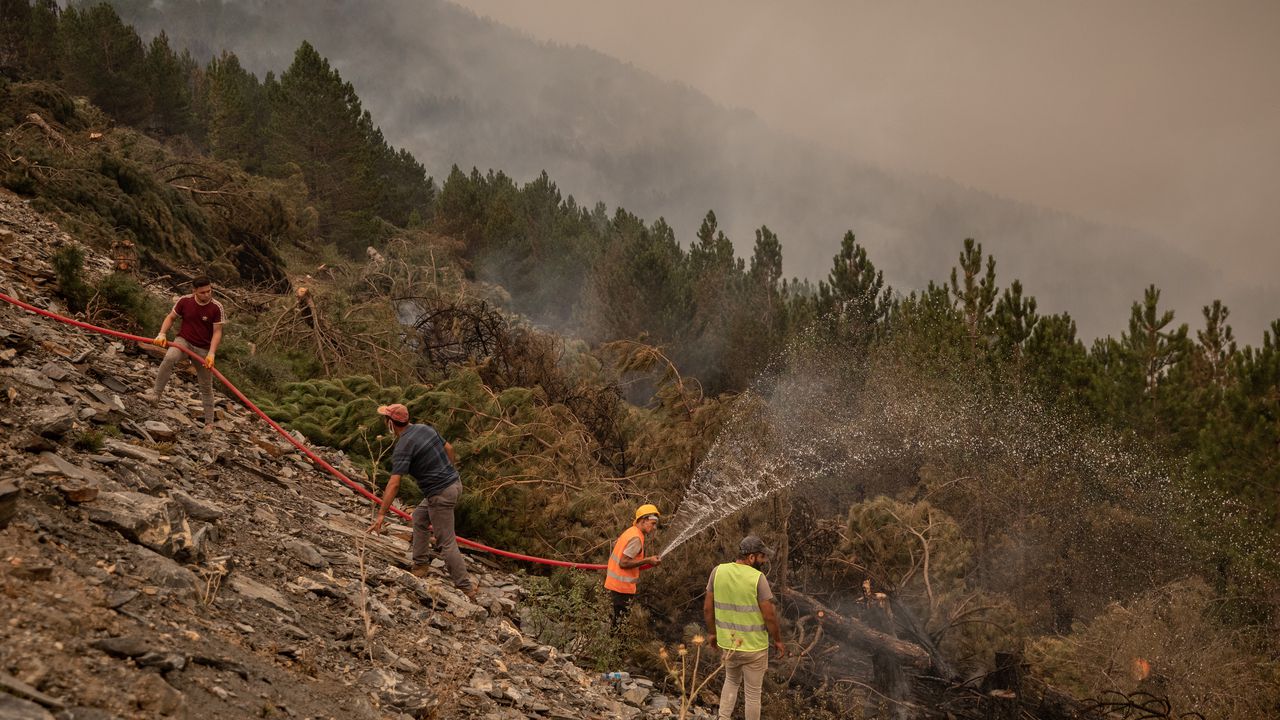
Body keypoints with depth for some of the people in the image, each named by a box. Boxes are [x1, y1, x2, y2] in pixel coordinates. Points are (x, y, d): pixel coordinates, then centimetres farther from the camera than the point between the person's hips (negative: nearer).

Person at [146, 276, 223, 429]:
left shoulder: (217, 308, -12)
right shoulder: (184, 301, -7)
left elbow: (217, 332, -11)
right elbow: (170, 317, 5)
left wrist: (211, 353, -22)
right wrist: (162, 333, -11)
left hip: (204, 349, 0)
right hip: (184, 340, 1)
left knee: (206, 386, 6)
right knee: (169, 358, -35)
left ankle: (209, 423, 17)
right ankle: (156, 393, -28)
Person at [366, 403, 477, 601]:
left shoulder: (403, 447, -17)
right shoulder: (425, 428, 5)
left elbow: (394, 484, -23)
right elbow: (448, 448, 16)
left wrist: (381, 514, -23)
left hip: (440, 493, -9)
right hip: (454, 482, 9)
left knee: (446, 543, 0)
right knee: (420, 518, 26)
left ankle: (466, 588, 4)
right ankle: (420, 566, 29)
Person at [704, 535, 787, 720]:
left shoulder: (718, 571, -7)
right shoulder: (758, 578, -20)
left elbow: (707, 608, 1)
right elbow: (769, 616, -16)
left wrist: (712, 632, 16)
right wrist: (778, 641, -1)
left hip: (728, 642, 4)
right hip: (754, 645, -4)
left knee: (731, 681, 28)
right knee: (753, 692, 12)